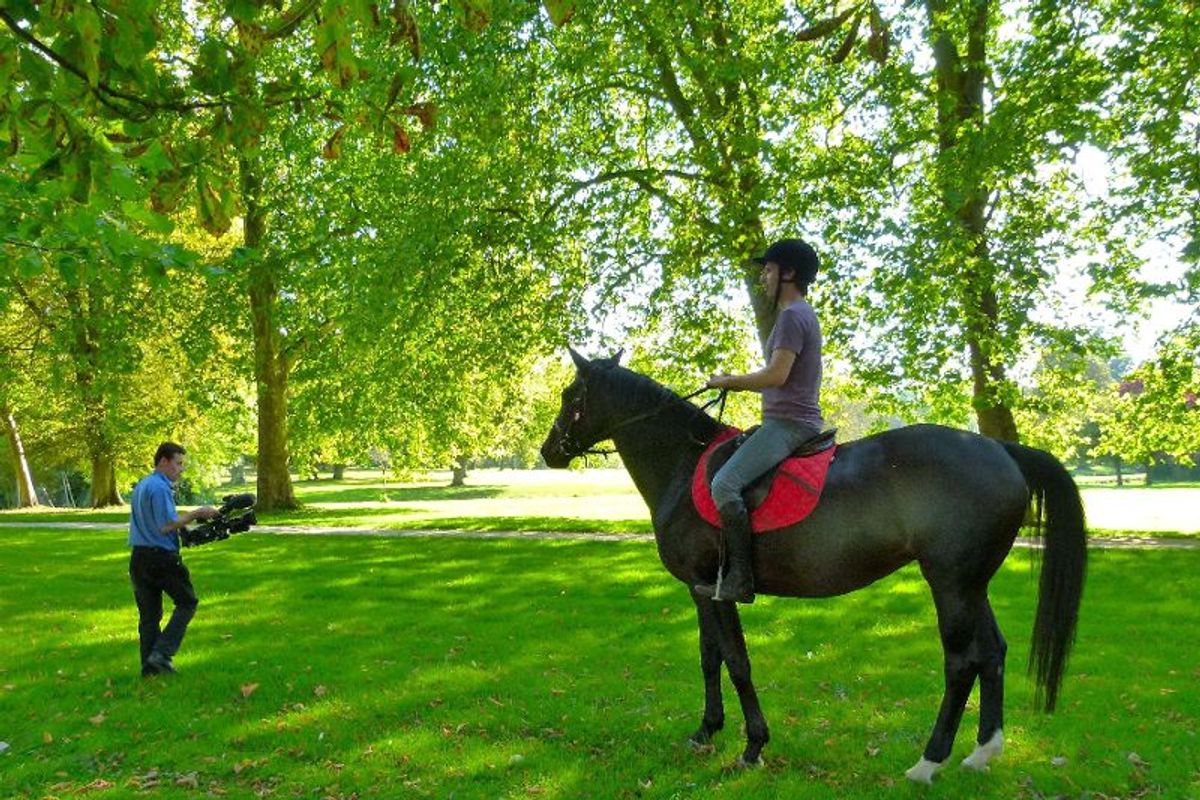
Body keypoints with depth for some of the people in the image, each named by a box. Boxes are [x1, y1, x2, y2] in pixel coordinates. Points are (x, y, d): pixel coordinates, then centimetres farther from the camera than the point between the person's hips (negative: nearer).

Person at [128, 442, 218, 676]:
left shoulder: (141, 485, 16)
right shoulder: (160, 487, -15)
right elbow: (167, 525, -20)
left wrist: (188, 520, 16)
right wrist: (197, 514, -13)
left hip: (138, 558, 9)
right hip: (161, 558, -9)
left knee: (149, 613, 12)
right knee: (187, 603, 5)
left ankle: (149, 666, 14)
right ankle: (162, 652, -4)